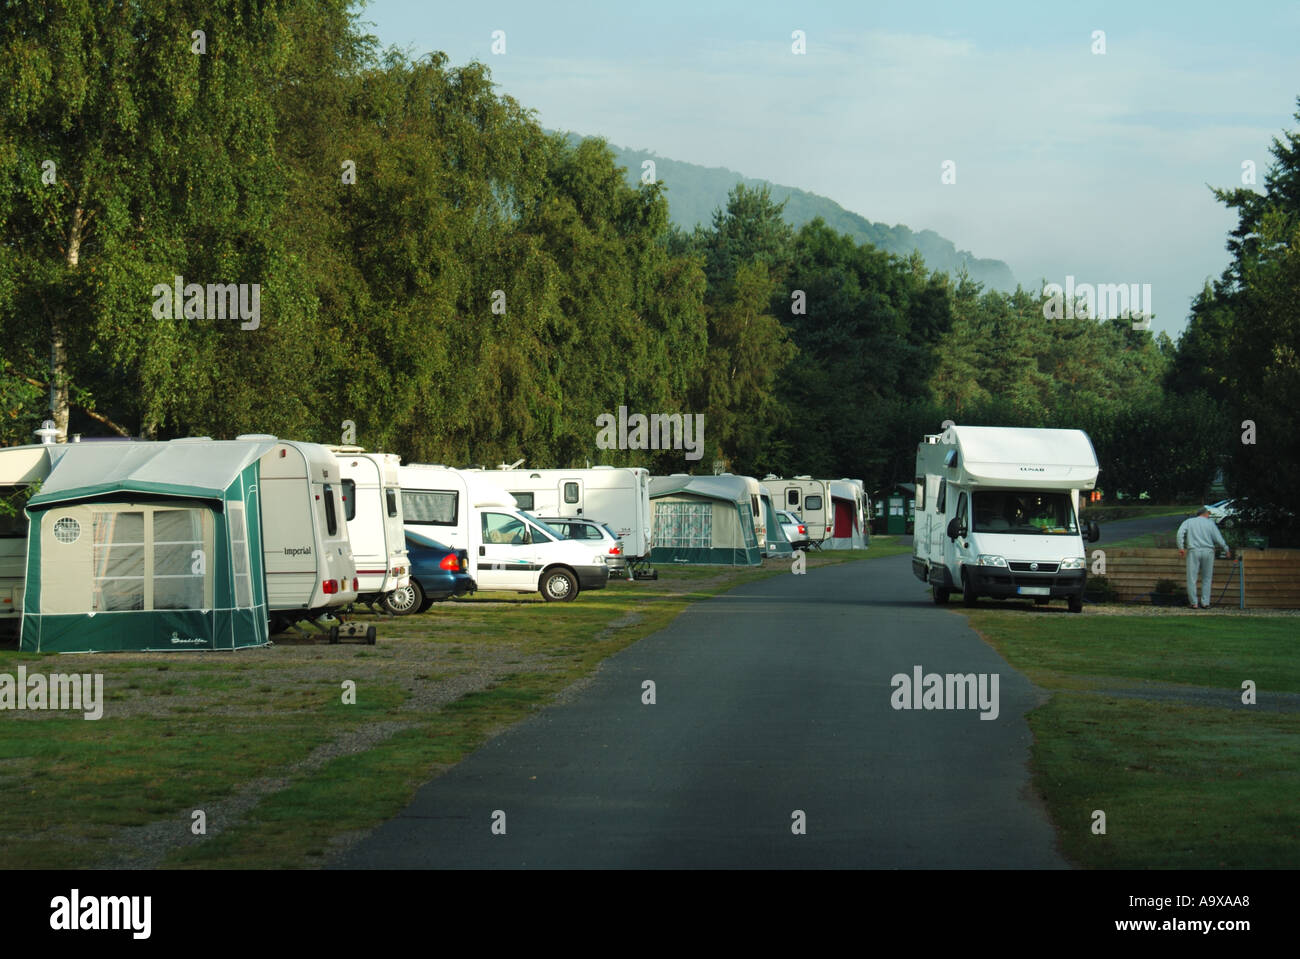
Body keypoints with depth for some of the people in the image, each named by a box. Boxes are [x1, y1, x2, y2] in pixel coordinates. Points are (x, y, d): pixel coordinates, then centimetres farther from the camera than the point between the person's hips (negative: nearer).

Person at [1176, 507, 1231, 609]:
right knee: (1206, 579, 12)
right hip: (1208, 551, 1)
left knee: (1192, 579, 3)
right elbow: (1218, 539, 3)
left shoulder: (1189, 522, 10)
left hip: (1194, 551, -1)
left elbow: (1180, 533, -6)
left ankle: (1194, 603, 2)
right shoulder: (1210, 523, 8)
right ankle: (1205, 603, 9)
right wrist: (1226, 550, 17)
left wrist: (1181, 548, -8)